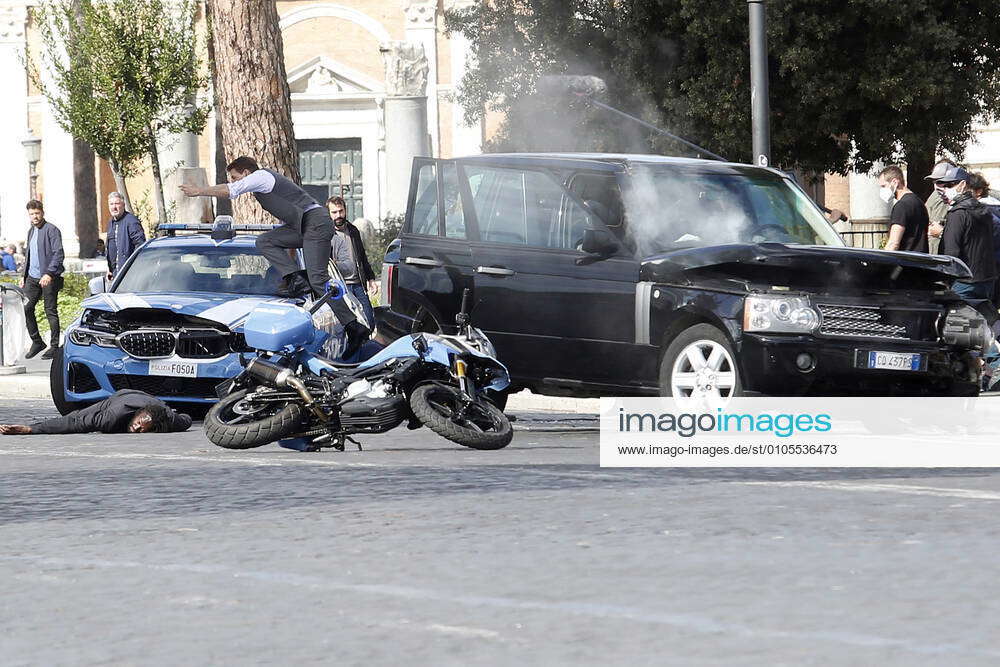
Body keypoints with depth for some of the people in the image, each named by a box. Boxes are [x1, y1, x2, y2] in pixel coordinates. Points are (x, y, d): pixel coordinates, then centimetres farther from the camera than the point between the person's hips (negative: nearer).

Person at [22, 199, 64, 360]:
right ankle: (36, 342, 13)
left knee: (51, 311, -1)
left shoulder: (52, 230, -8)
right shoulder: (31, 231, 17)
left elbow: (59, 254, -15)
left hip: (48, 278, -7)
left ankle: (54, 346, 6)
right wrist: (24, 275, 18)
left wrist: (49, 273, -24)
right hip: (32, 277, 7)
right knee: (26, 308, 1)